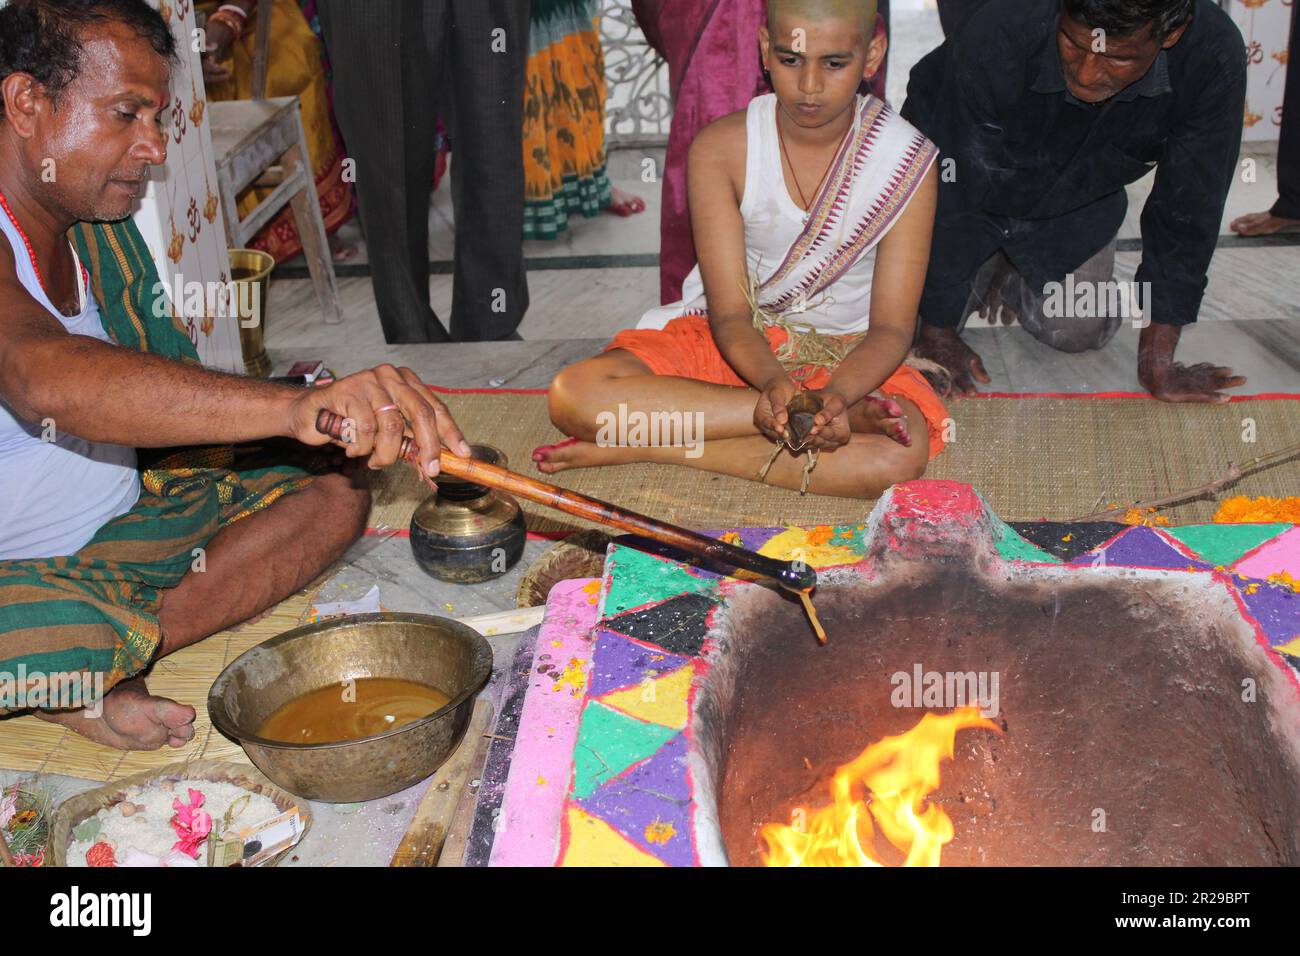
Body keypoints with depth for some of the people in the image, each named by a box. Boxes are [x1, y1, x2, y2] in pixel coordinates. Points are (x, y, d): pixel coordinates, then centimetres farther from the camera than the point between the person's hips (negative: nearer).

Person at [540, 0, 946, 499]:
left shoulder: (908, 161, -12)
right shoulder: (721, 149, -12)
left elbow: (891, 328, -13)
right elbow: (730, 315, -13)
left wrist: (838, 394, -35)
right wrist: (773, 383, -36)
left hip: (847, 355, 0)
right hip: (735, 341, 1)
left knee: (903, 453, -36)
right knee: (575, 394, -26)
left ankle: (640, 446, -25)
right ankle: (853, 415, -27)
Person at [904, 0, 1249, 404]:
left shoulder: (1214, 58, -34)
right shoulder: (992, 42, -41)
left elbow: (1185, 213, -24)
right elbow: (950, 202, -31)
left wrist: (1157, 363, -23)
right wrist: (937, 333, -22)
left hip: (1076, 198, 2)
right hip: (953, 170, -2)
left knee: (1078, 333, -3)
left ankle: (1009, 280, 27)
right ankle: (985, 273, 22)